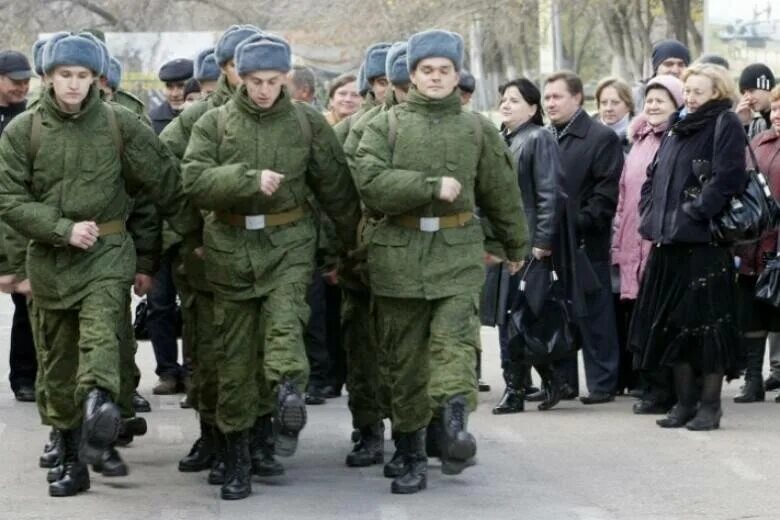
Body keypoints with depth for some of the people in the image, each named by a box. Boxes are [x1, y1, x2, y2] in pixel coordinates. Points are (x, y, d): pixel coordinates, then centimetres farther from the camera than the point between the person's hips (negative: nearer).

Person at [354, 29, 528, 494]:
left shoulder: (478, 129, 9)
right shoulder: (387, 126, 5)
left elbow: (502, 193, 18)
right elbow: (370, 182, -10)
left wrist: (516, 245, 26)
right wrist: (433, 186, -14)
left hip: (458, 251, 0)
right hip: (399, 251, 0)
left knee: (455, 336, -21)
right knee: (406, 356, 5)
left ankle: (453, 421, -34)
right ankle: (413, 457, 12)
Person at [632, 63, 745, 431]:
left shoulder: (725, 125, -6)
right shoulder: (677, 127, 18)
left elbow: (726, 179, -16)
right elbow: (654, 175, 24)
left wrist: (693, 212, -17)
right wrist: (650, 212, 10)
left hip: (704, 242, -8)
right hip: (668, 242, 8)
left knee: (707, 323, -5)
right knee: (672, 322, 9)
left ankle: (710, 404, 2)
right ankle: (685, 401, 17)